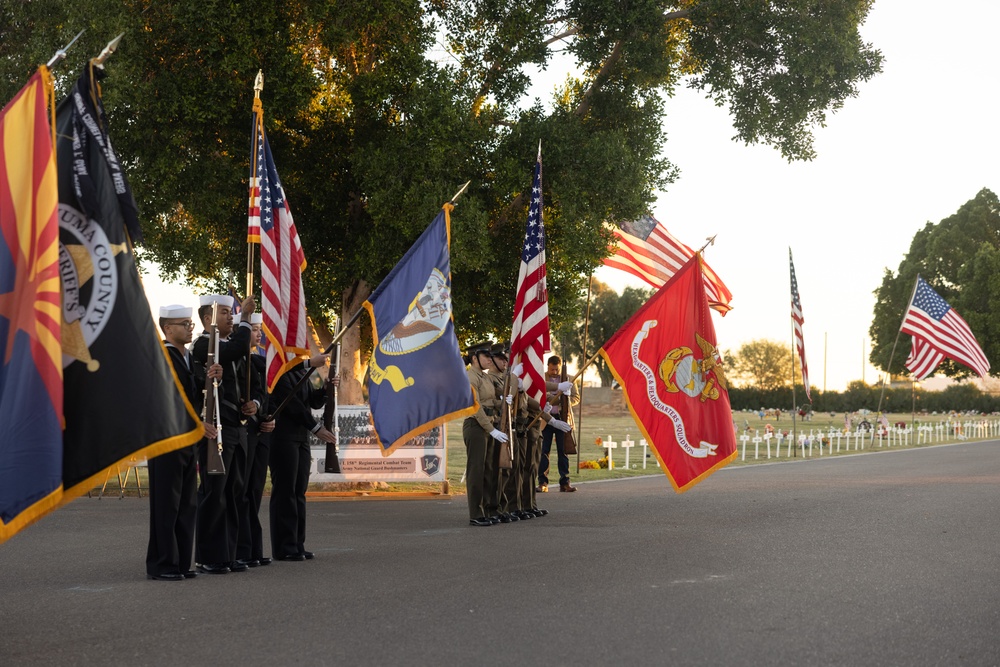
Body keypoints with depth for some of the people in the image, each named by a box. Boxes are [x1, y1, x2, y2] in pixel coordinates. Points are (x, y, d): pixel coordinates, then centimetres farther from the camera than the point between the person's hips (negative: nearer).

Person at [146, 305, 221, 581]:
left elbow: (197, 397, 15)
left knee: (187, 504, 10)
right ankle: (161, 565, 2)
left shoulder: (190, 359, 16)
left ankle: (181, 562, 16)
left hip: (189, 440, 8)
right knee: (166, 503, -4)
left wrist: (211, 379, -5)